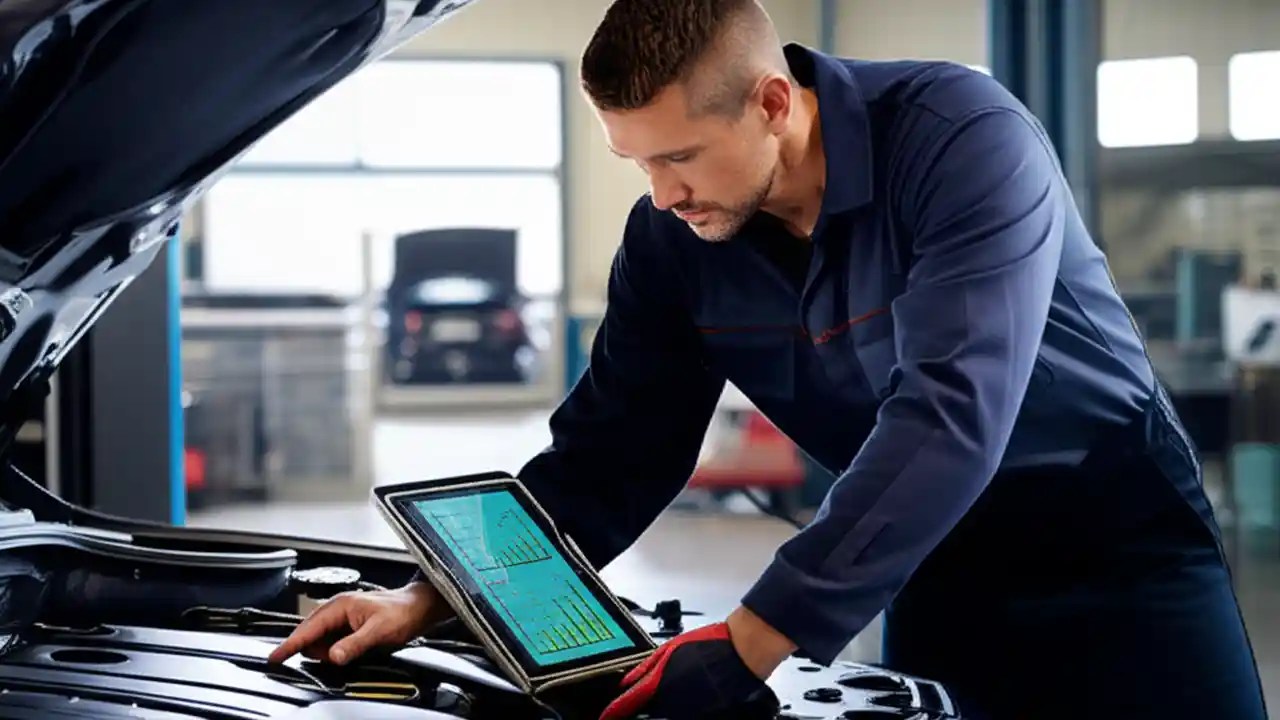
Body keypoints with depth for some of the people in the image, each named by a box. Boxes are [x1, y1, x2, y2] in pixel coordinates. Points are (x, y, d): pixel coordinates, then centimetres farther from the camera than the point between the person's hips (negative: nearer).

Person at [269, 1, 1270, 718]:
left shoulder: (962, 136, -27)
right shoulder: (673, 239, -9)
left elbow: (948, 414, -36)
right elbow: (608, 453, 1)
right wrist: (432, 599, -11)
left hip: (1110, 527, -4)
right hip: (936, 553, 5)